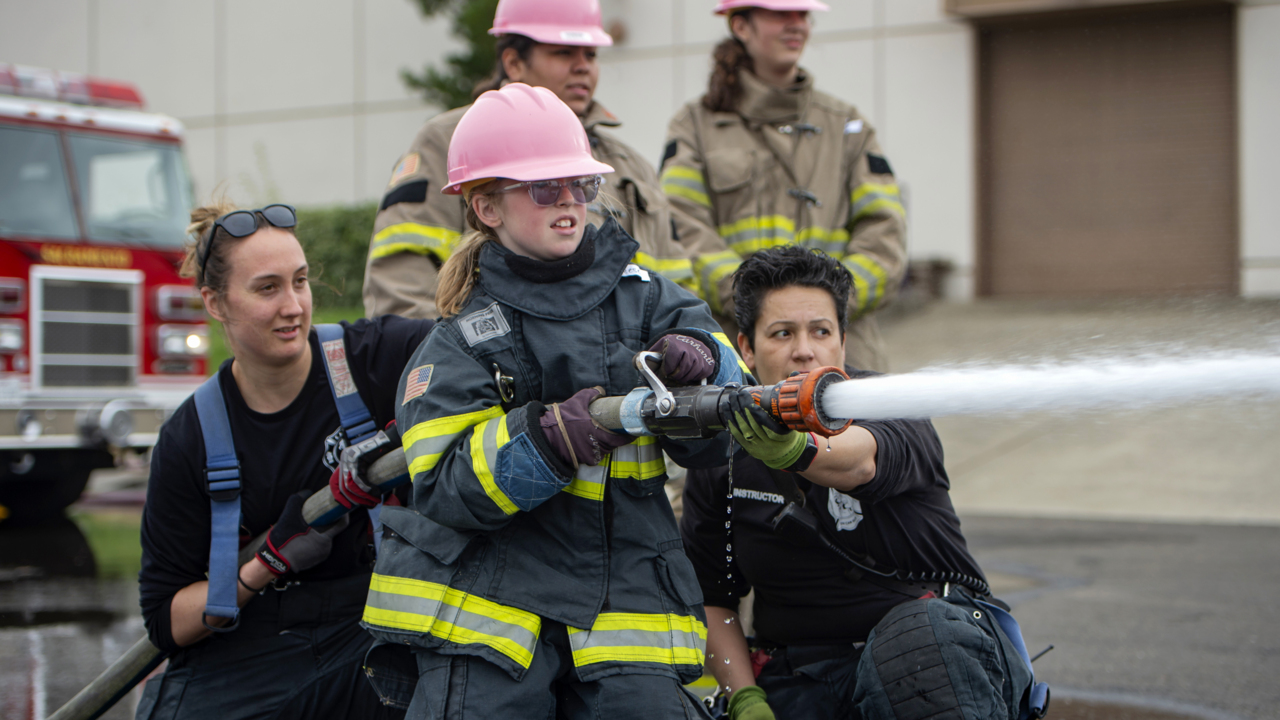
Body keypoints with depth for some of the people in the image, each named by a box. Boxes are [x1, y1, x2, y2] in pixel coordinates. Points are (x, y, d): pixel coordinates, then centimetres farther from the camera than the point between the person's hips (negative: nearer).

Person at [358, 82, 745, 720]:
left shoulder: (642, 296, 8)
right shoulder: (464, 337, 1)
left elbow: (714, 443, 7)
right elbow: (446, 489, -9)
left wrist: (702, 366, -14)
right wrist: (549, 437, -24)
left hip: (623, 596, 2)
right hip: (487, 604, -2)